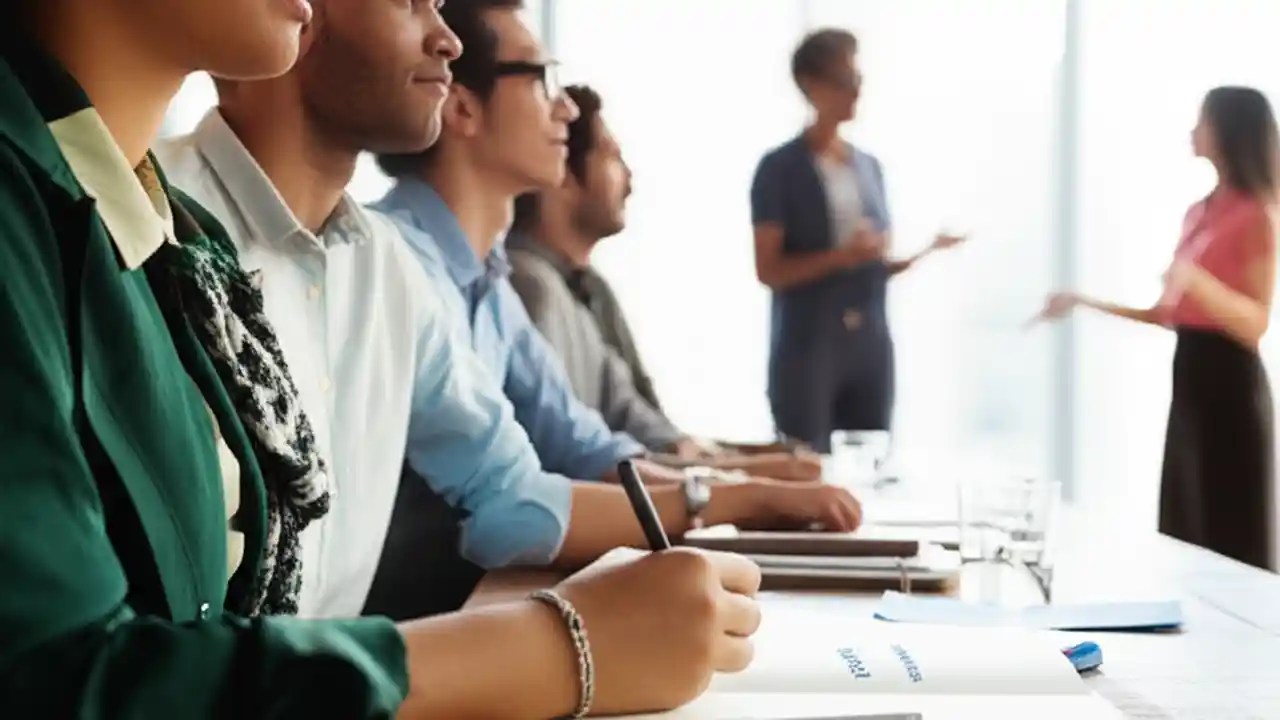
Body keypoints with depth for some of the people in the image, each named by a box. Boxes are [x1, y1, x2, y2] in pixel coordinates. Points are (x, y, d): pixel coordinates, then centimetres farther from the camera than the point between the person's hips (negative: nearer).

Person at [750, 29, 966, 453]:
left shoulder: (870, 167, 13)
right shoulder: (780, 169, -4)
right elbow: (769, 271, -9)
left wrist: (927, 249, -1)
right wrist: (841, 256, -21)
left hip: (871, 343, 5)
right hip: (807, 346, -5)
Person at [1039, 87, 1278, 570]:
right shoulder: (1199, 212, 15)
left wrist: (1194, 279, -32)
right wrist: (1086, 302, 16)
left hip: (1230, 387, -9)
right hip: (1190, 380, 9)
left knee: (1231, 545, -6)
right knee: (1186, 538, 11)